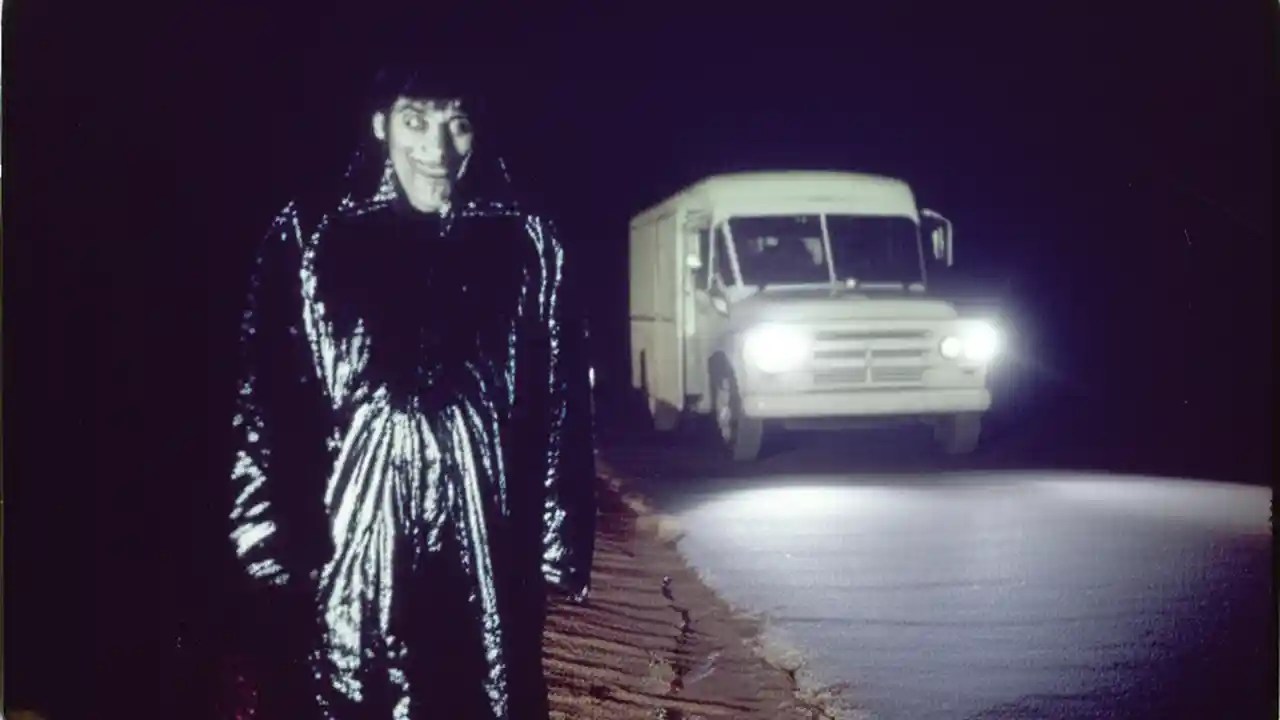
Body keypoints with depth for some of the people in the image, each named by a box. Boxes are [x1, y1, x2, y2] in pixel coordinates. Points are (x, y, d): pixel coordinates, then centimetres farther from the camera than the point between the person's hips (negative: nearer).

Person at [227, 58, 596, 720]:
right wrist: (269, 552, -4)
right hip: (340, 563, -1)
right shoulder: (309, 242, 3)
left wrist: (558, 551, 3)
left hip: (484, 565, 1)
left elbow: (561, 407, 6)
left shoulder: (526, 249, 5)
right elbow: (265, 409, 1)